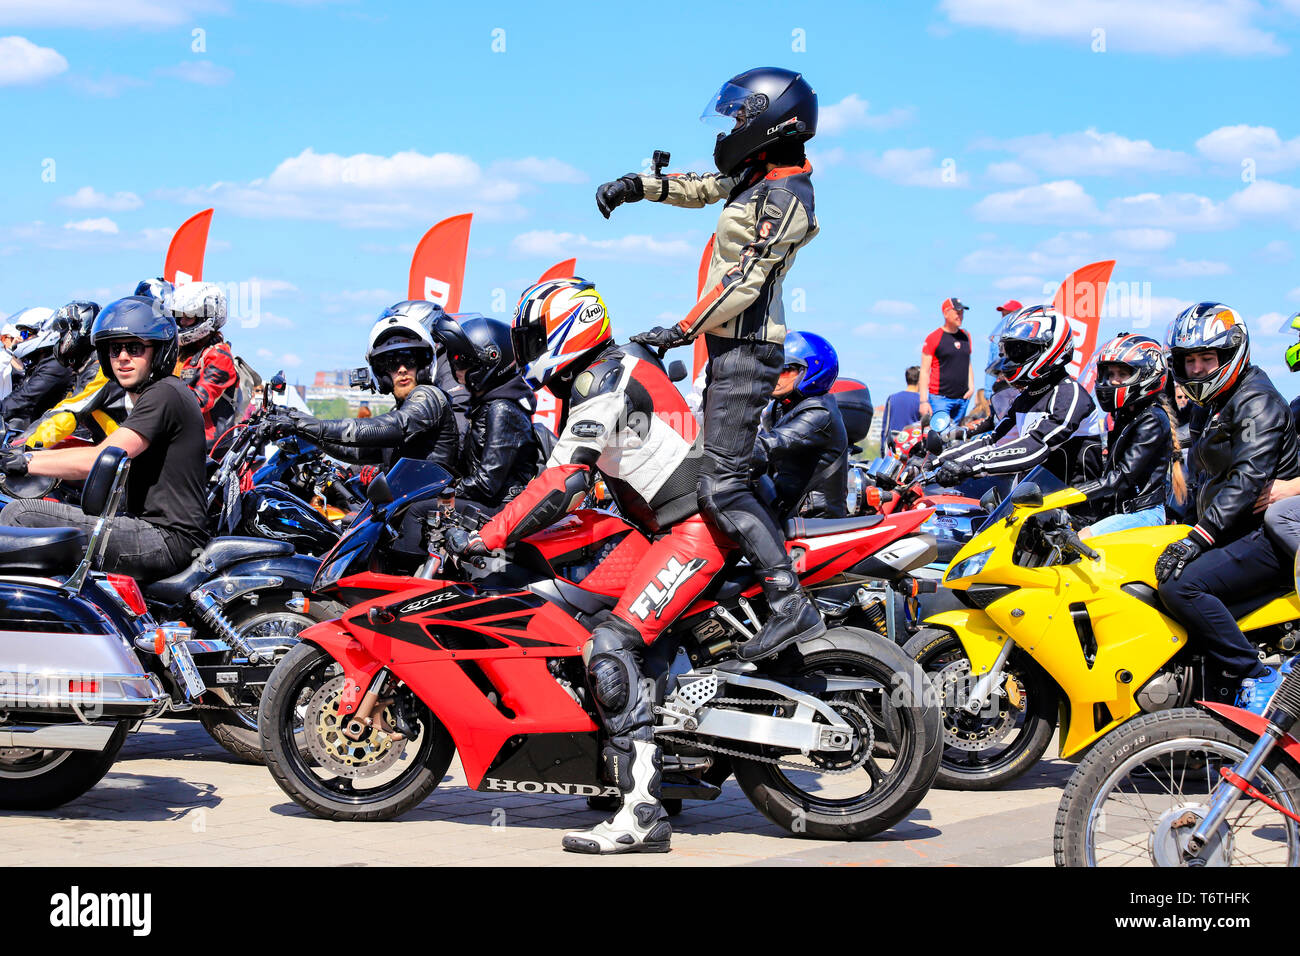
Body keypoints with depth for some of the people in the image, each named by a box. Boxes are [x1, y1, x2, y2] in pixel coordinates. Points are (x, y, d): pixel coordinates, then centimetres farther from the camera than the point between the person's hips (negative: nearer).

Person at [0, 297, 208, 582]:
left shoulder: (164, 394, -11)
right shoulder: (154, 395, 21)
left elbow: (101, 460, -19)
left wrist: (28, 462, -13)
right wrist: (28, 454, 18)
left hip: (167, 539, -11)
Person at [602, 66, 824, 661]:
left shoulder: (783, 197, -17)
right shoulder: (757, 177, 12)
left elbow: (744, 282, -21)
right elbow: (702, 188, 26)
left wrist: (681, 331, -19)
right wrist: (638, 185, 11)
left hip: (745, 352, -10)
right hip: (730, 346, 10)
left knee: (721, 485, -15)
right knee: (720, 472, 17)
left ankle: (791, 605, -18)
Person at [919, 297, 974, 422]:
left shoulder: (965, 336, 14)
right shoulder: (934, 338, -5)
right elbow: (924, 371, -5)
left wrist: (971, 386, 10)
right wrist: (923, 401, -11)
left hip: (962, 398, 6)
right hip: (940, 398, -6)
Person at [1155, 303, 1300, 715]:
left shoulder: (1256, 401, -11)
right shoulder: (1207, 409, 21)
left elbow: (1249, 478, -24)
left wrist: (1198, 538, -30)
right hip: (1232, 533, 11)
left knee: (1180, 585, -28)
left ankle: (1255, 677, -21)